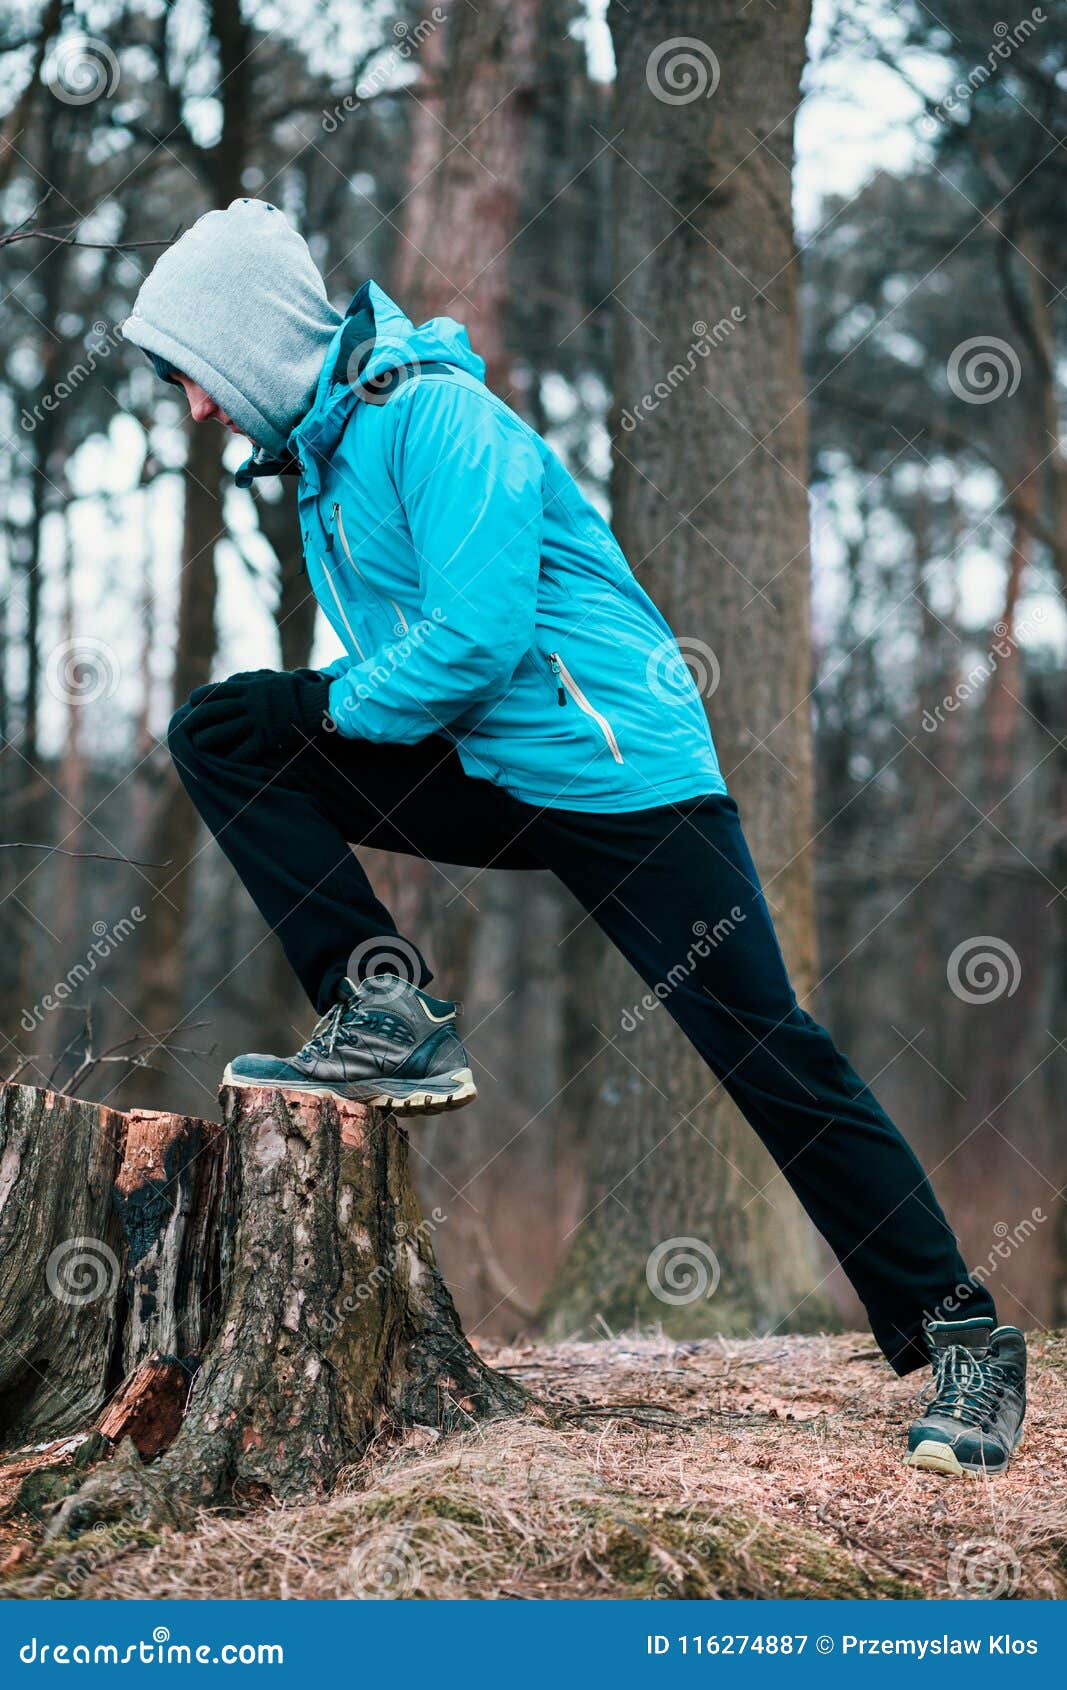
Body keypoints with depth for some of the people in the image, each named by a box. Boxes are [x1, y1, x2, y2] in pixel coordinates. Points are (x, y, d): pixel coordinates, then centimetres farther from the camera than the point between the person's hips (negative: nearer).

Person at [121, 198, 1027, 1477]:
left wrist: (341, 707, -9)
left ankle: (963, 1339, -1)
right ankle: (390, 1022, -10)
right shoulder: (321, 454, 14)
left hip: (620, 776, -8)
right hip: (476, 781, 9)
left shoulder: (436, 417, -15)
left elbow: (478, 634, -25)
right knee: (217, 730, -5)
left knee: (772, 1056, -11)